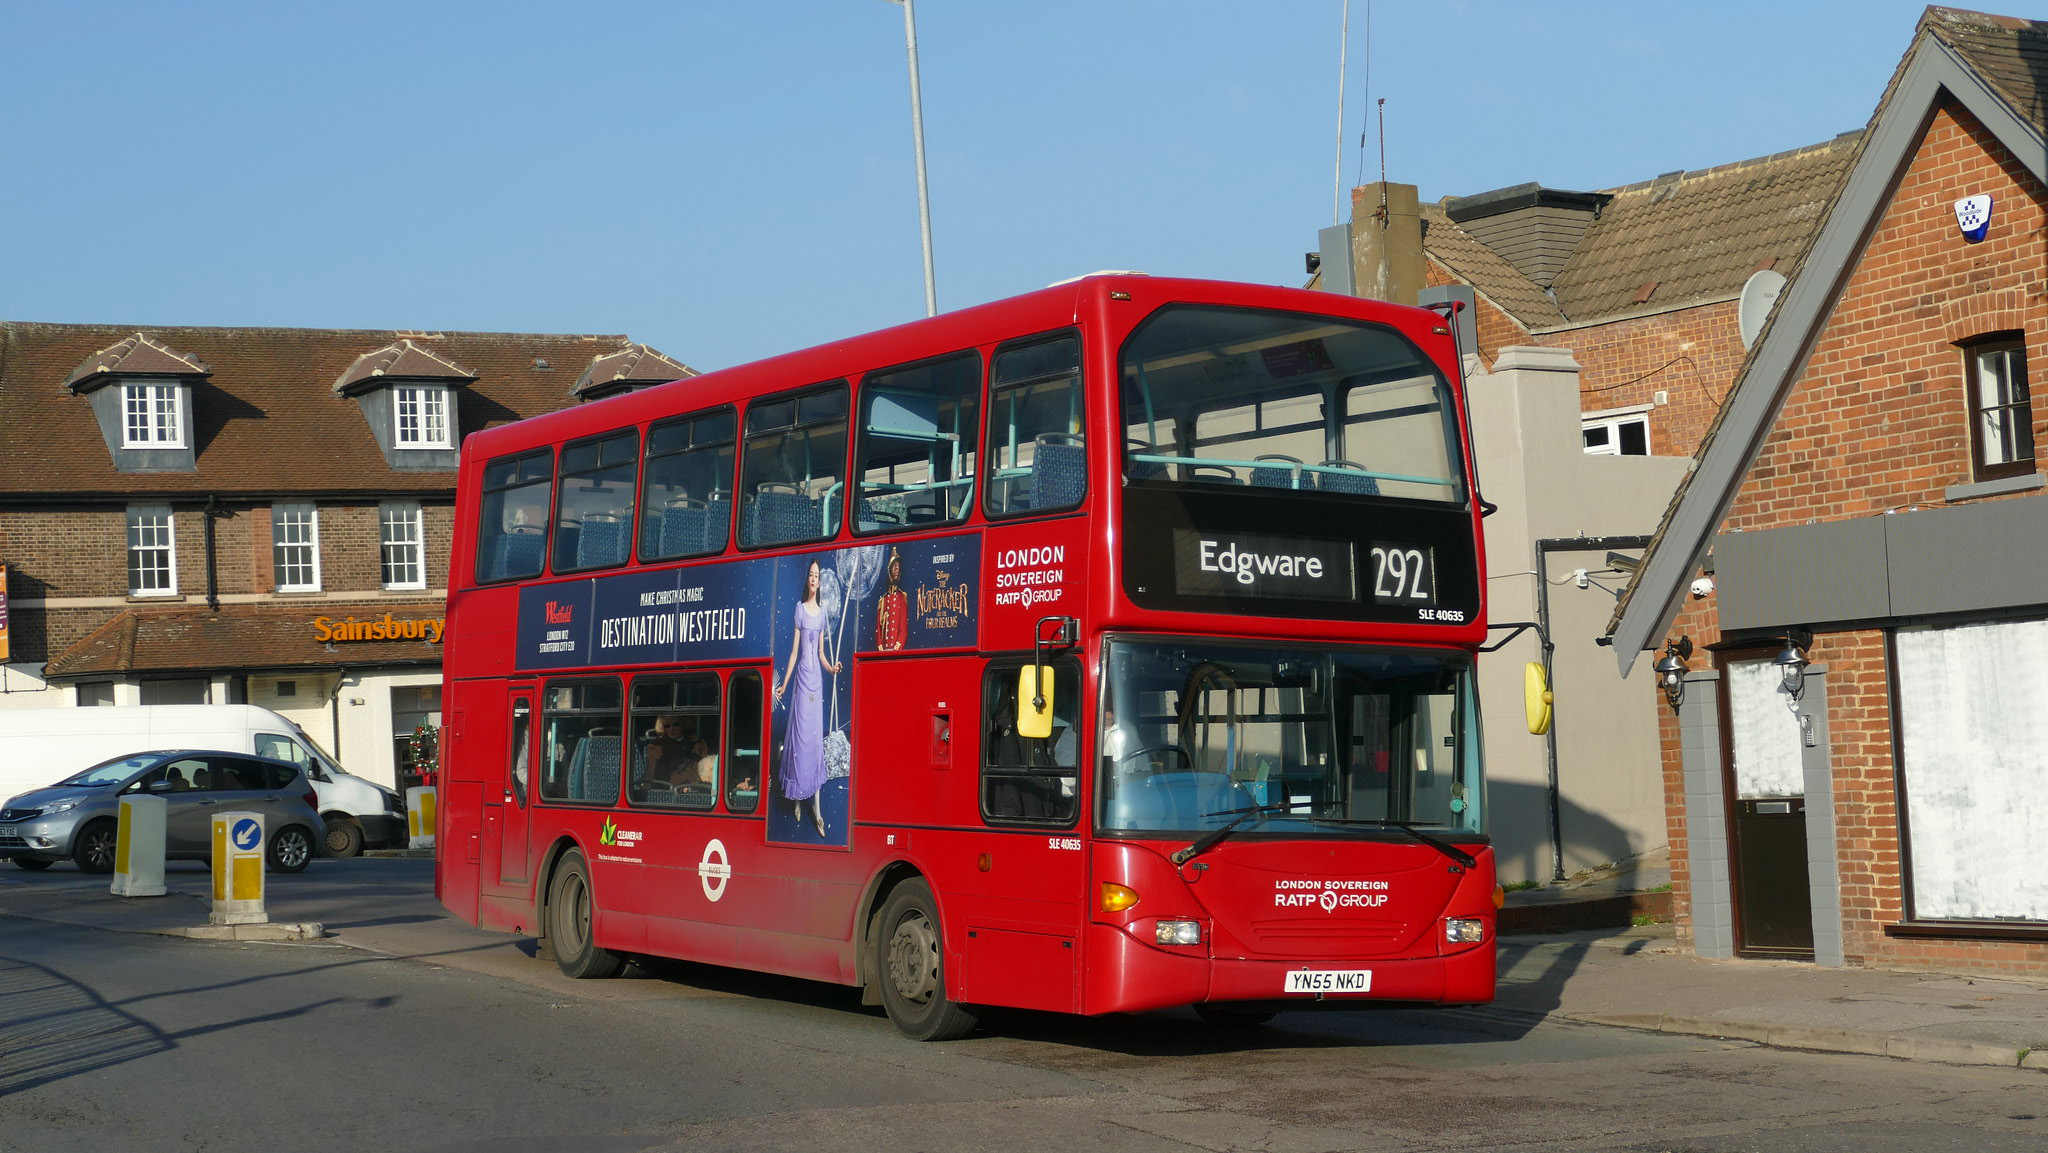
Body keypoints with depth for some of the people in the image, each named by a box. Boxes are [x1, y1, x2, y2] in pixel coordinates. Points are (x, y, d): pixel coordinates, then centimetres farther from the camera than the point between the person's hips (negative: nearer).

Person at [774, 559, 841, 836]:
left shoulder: (821, 613, 11)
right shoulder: (800, 609, -1)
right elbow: (794, 651, -1)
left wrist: (831, 668, -4)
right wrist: (784, 683, -4)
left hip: (817, 677, 4)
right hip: (802, 675, -4)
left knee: (816, 734, 4)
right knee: (800, 733, -2)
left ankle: (817, 807, 6)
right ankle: (798, 799, 10)